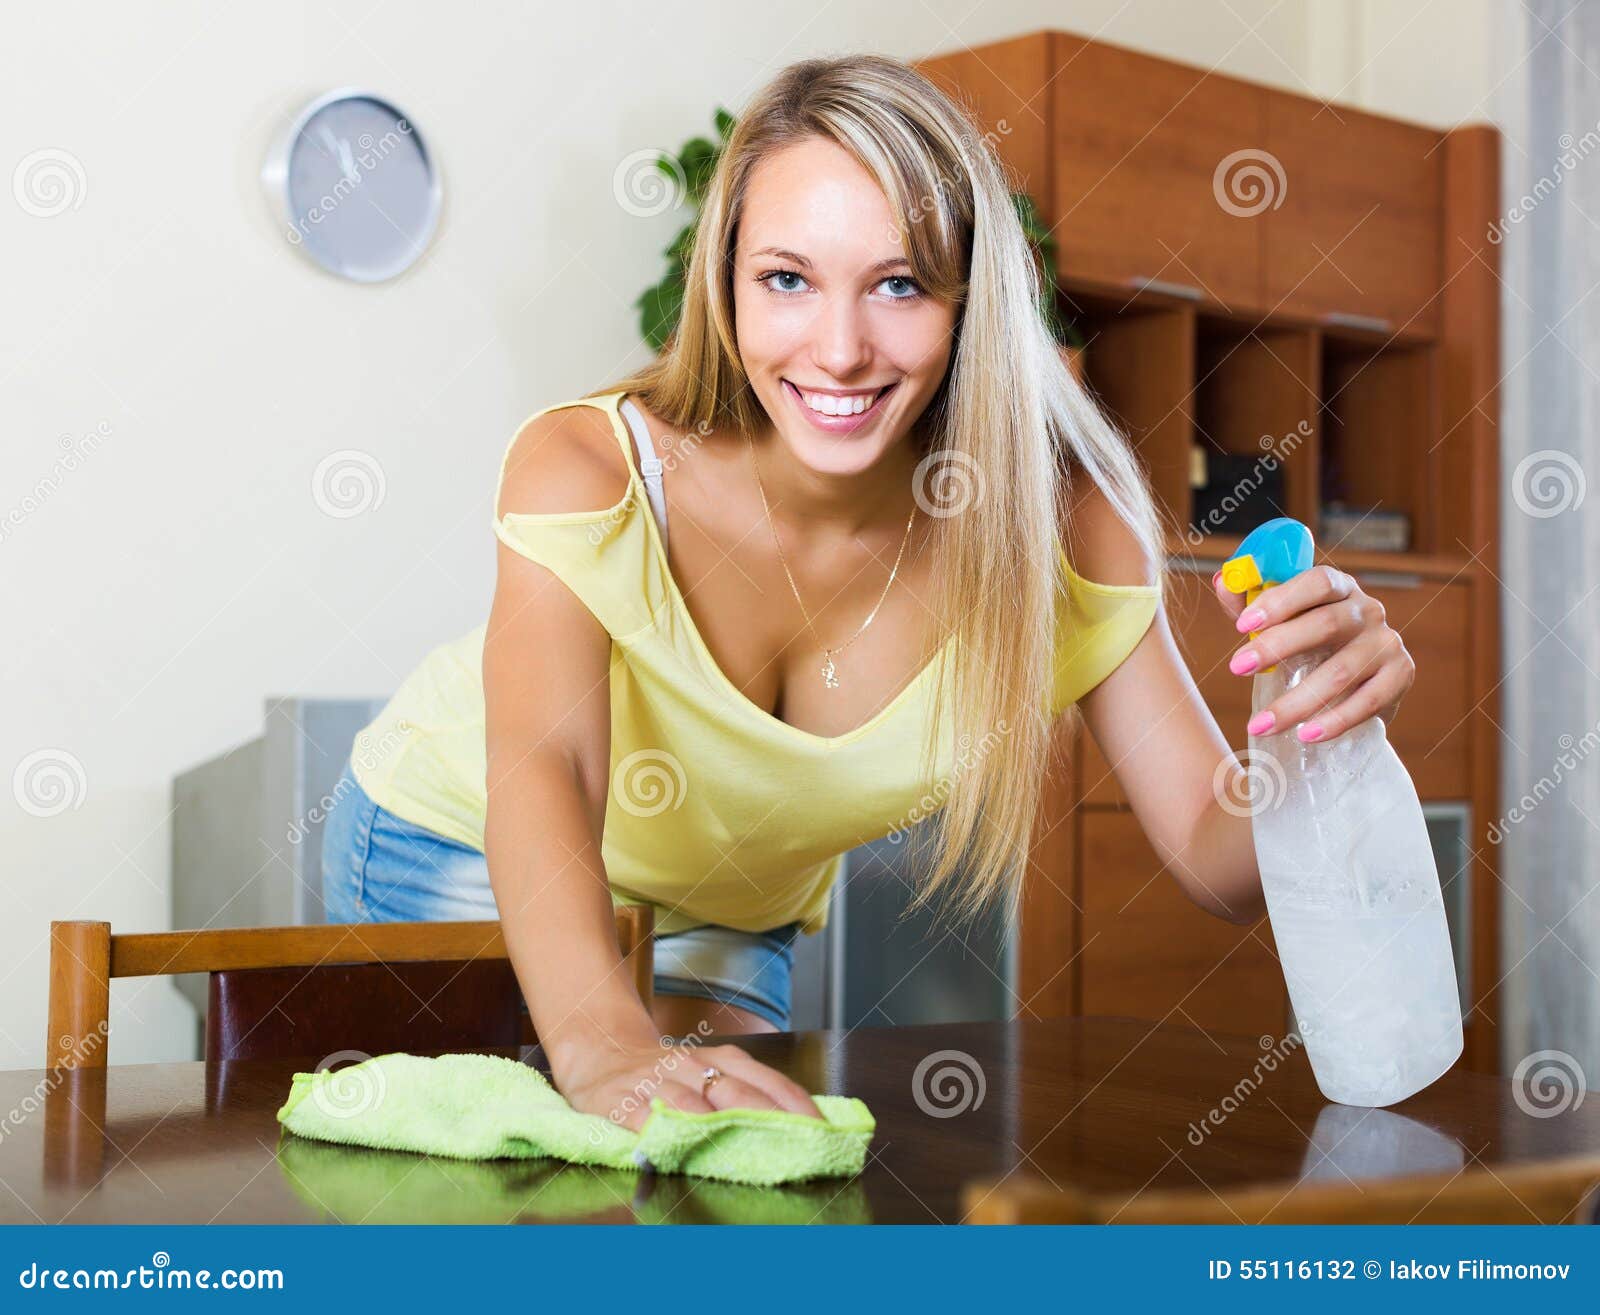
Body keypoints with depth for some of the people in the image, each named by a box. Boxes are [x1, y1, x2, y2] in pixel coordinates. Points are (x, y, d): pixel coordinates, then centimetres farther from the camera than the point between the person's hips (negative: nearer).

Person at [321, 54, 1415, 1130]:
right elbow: (543, 766, -49)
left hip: (738, 919, 3)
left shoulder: (1056, 516, -25)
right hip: (467, 856, -3)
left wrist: (1313, 731, -50)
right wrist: (604, 1044, -70)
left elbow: (1219, 861, -26)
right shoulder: (589, 469, -33)